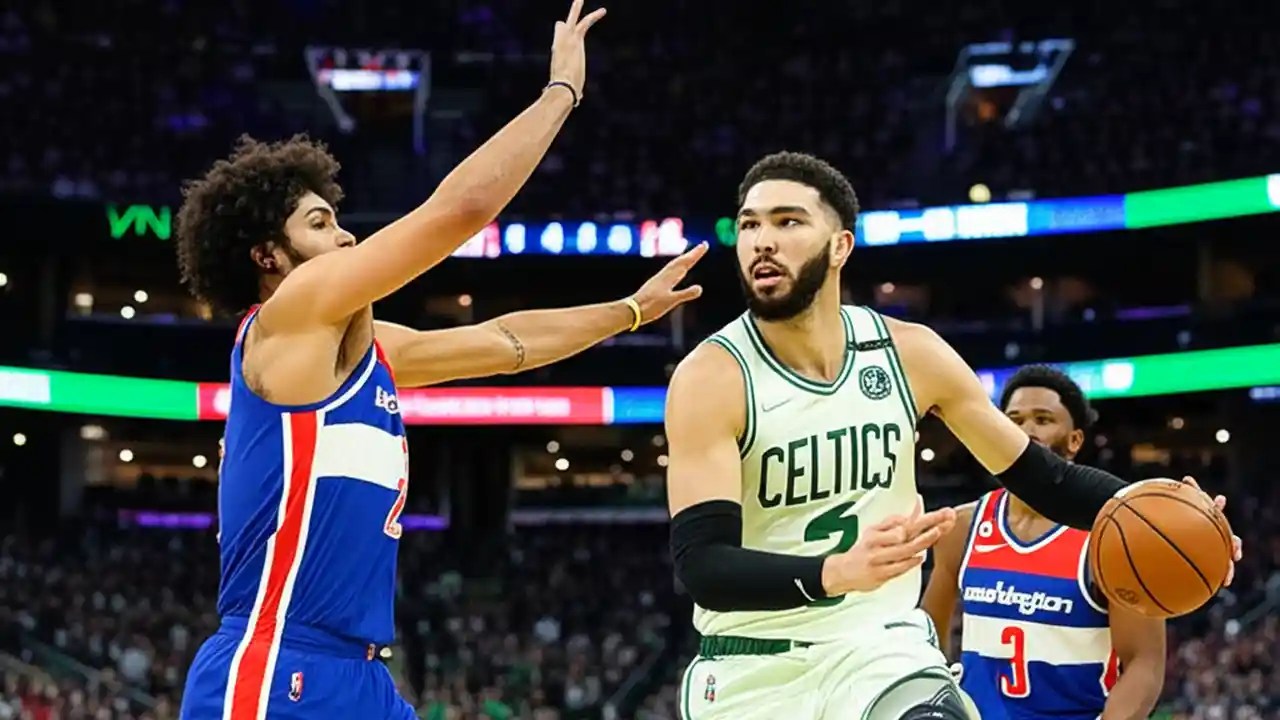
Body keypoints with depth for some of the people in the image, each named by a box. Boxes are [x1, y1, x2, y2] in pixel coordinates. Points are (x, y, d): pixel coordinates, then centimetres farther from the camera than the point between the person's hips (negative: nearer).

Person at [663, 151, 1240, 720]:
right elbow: (700, 564, -25)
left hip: (882, 647, 1)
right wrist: (837, 572, -42)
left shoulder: (911, 354, -4)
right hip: (752, 670, -1)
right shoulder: (712, 377, -15)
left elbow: (1042, 478, 5)